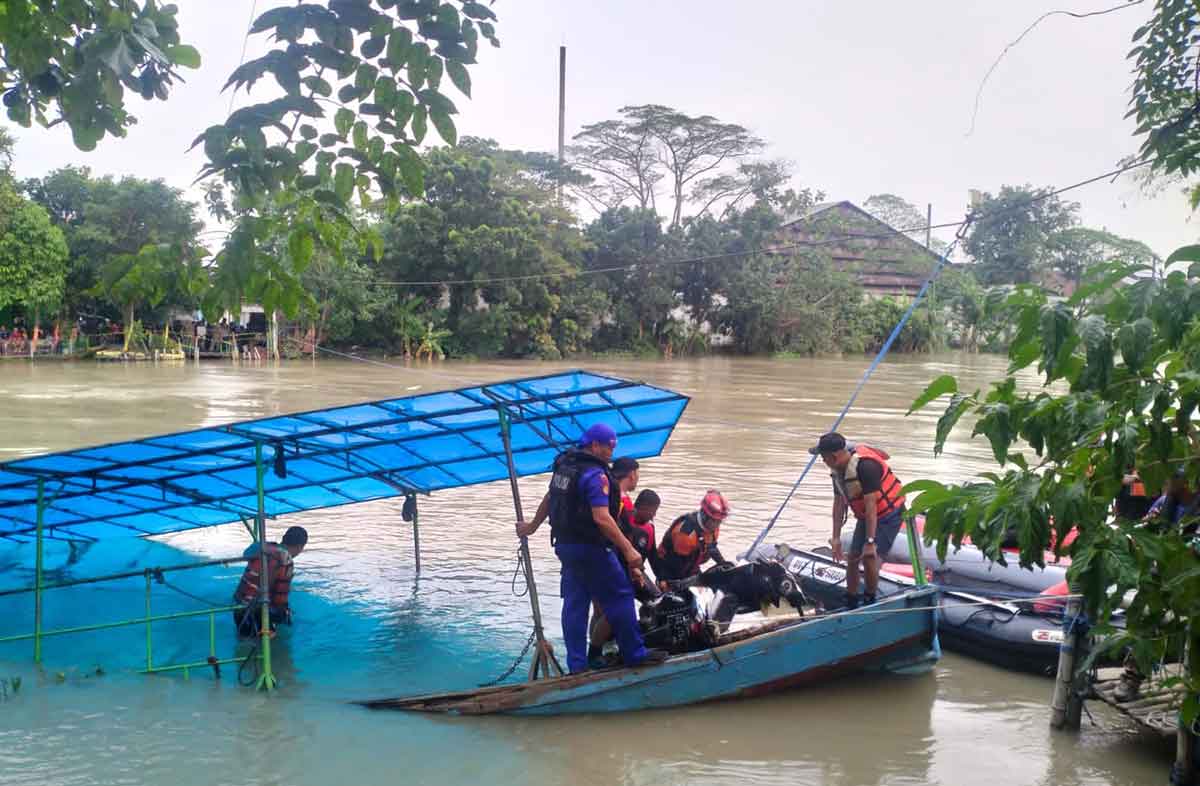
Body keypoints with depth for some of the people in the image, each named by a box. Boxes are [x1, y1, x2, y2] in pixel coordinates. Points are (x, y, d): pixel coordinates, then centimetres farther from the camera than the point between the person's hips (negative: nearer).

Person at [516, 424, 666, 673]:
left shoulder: (564, 464, 10)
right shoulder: (595, 474, -18)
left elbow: (550, 498, 23)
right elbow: (601, 518, -26)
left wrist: (532, 526, 36)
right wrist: (629, 550, -24)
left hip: (565, 544, 9)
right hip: (590, 548, -9)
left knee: (574, 603, 11)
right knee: (620, 595, 2)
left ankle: (577, 664, 15)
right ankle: (635, 654, 9)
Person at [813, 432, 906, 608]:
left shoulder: (865, 466, -33)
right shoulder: (837, 470, -6)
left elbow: (871, 505, -33)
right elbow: (839, 503, 0)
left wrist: (870, 542, -32)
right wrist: (836, 537, 0)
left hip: (889, 513, -8)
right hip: (865, 516, 8)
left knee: (869, 558, -16)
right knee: (852, 557, 6)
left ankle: (870, 602, 3)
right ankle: (850, 604, 19)